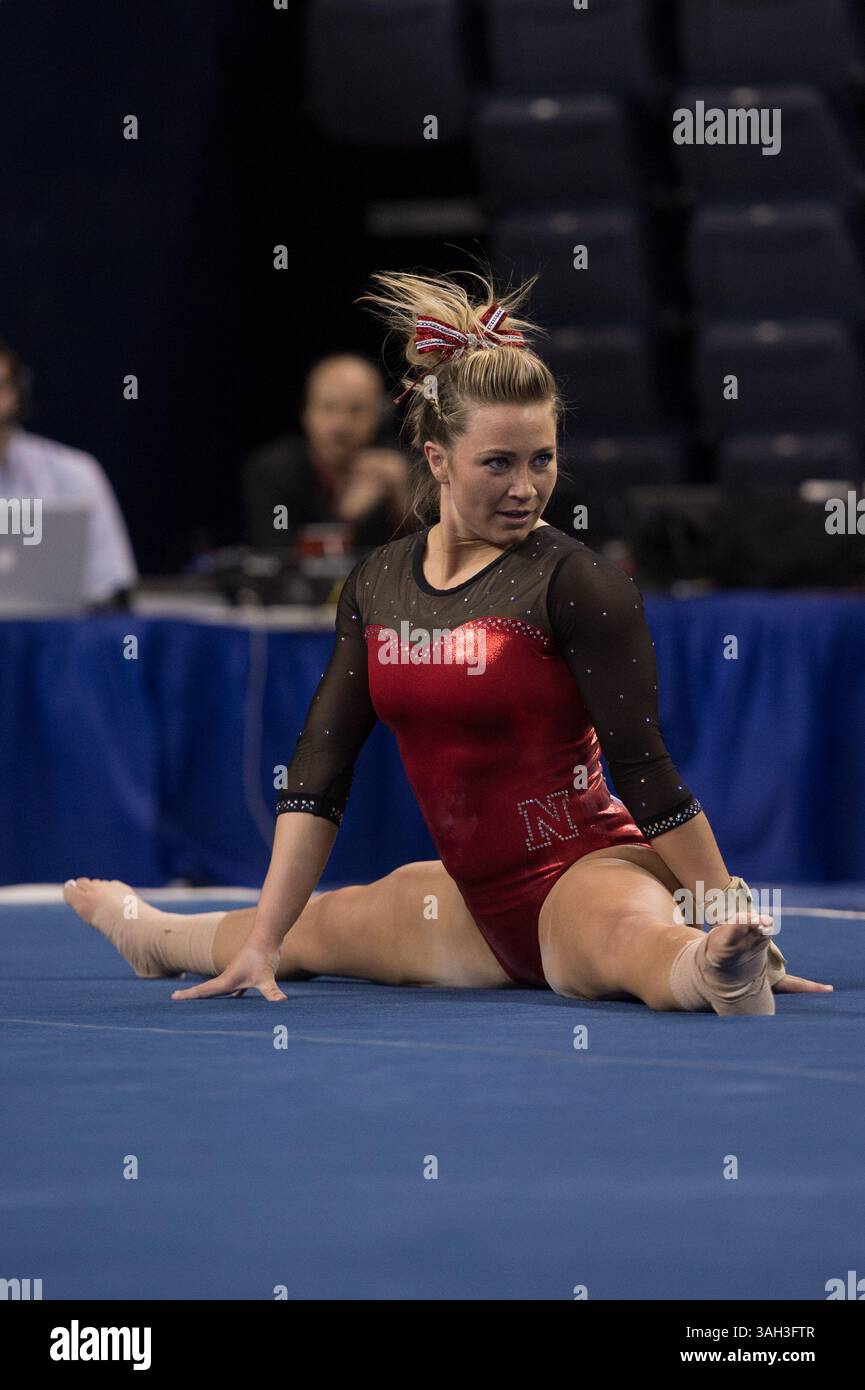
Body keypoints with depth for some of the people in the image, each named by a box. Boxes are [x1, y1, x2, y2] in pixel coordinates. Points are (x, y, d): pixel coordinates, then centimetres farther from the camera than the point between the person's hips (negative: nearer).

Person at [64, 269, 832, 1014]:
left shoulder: (575, 581, -14)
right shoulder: (378, 585, 5)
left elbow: (643, 767, -14)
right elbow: (317, 772, 7)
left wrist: (734, 916, -15)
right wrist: (263, 944, 5)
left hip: (584, 871, -7)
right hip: (479, 898, 7)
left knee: (629, 935, -43)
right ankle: (146, 931, 61)